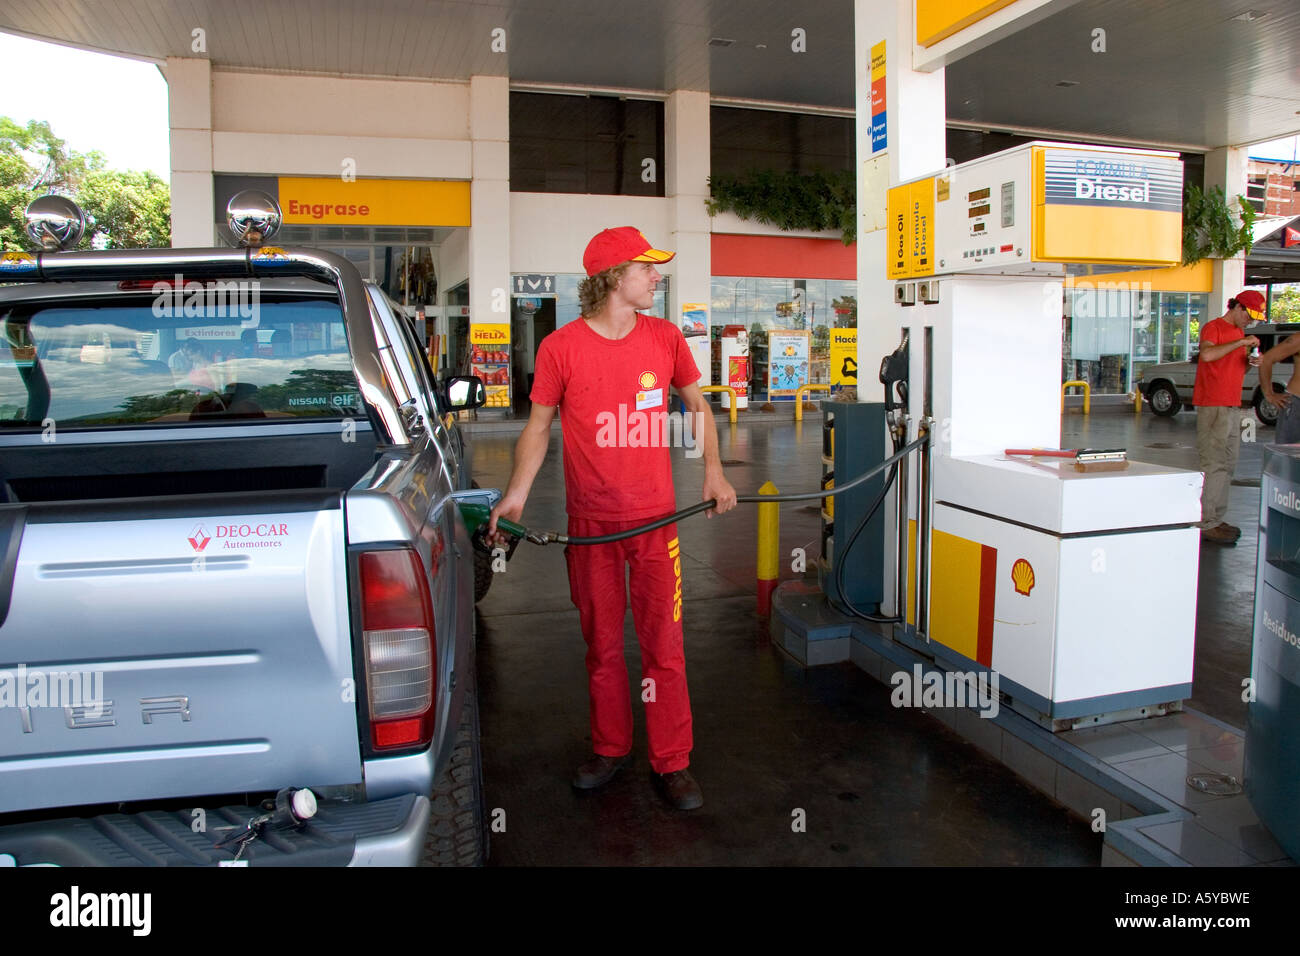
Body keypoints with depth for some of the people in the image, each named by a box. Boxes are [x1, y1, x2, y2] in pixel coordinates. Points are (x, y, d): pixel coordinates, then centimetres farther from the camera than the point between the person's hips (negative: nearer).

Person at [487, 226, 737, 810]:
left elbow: (697, 403, 15)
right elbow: (538, 426, 2)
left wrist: (713, 469, 3)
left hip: (654, 519, 1)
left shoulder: (665, 338, 2)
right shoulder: (561, 347, -5)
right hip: (589, 521, -1)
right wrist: (516, 492, -10)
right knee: (601, 643, 12)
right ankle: (610, 748, 31)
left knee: (664, 643, 3)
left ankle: (672, 763, 18)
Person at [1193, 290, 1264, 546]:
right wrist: (1241, 342, -21)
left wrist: (1250, 362, 6)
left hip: (1233, 406, 9)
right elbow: (1207, 354, -26)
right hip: (1213, 406, -9)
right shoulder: (1213, 327, -6)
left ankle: (1217, 519, 16)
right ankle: (1206, 525, -9)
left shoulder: (1239, 333, 21)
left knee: (1228, 465, 10)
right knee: (1214, 465, -11)